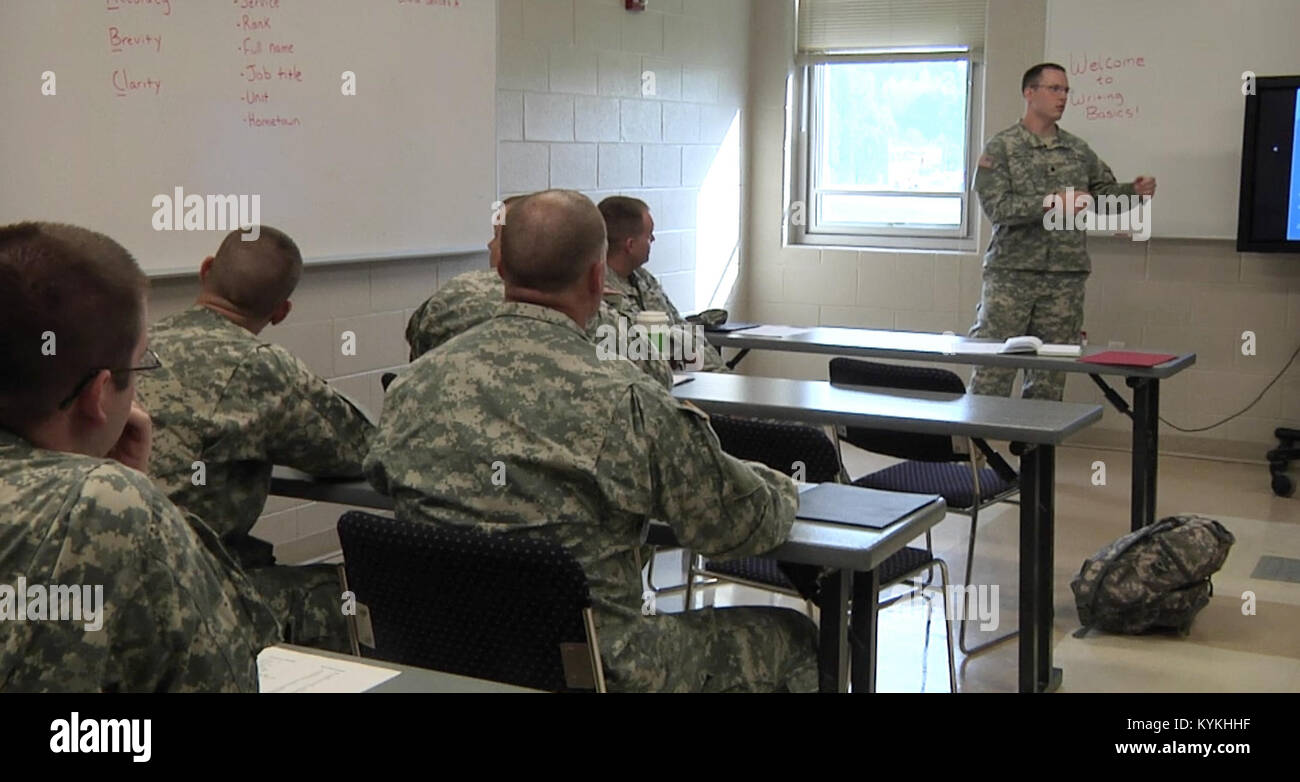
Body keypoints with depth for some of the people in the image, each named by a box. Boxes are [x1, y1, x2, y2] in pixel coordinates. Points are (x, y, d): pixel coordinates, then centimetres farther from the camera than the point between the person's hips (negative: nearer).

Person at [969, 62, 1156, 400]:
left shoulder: (1078, 151, 14)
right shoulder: (1001, 148, 0)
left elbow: (1106, 192, 20)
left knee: (1049, 380, 5)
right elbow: (997, 206, -12)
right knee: (992, 373, -6)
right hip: (1011, 274, -4)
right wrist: (1051, 202, -21)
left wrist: (1134, 191, -1)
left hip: (1065, 279, 4)